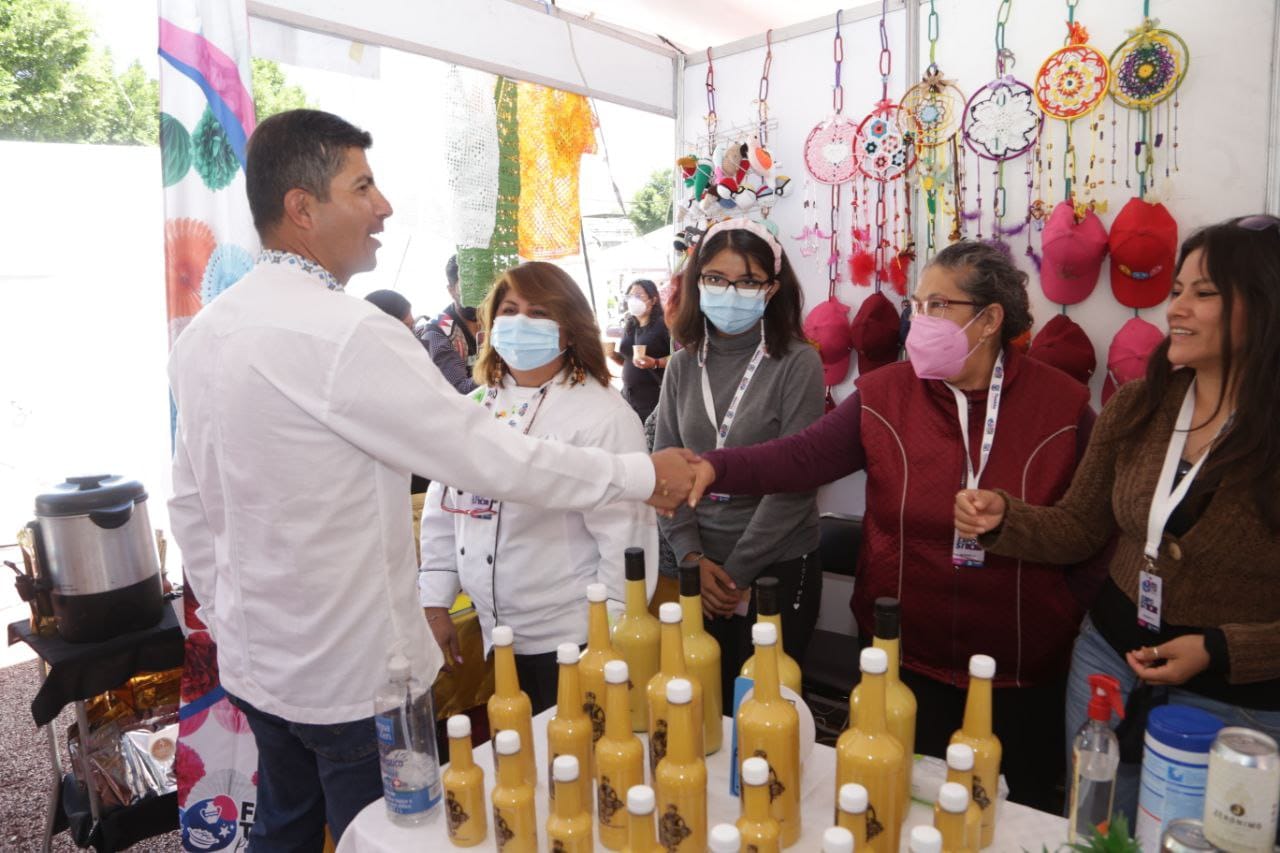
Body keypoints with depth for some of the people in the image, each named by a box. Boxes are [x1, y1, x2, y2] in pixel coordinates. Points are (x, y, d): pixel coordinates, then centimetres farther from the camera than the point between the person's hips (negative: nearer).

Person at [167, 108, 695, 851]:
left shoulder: (204, 333, 2)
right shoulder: (347, 335, -24)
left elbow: (192, 506, 9)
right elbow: (492, 458, -22)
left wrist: (230, 624, 20)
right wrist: (645, 474, -11)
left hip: (255, 665, 8)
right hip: (352, 677, -8)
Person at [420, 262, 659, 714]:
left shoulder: (602, 414, -14)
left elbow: (625, 532, -16)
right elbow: (443, 511, 12)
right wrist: (435, 603, 10)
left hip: (572, 640, -6)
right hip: (499, 635, 6)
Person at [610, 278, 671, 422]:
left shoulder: (663, 324, -8)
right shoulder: (628, 327, 13)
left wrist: (655, 363, -27)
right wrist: (612, 355, 2)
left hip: (656, 397, -6)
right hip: (629, 396, 7)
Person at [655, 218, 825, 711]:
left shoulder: (797, 364, -9)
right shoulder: (683, 365, 4)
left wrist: (737, 570, -12)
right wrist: (693, 557, -7)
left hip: (777, 569, -3)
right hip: (699, 571, 4)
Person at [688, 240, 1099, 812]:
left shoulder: (1062, 405, -6)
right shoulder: (885, 395, -6)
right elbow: (801, 457, -15)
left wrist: (1073, 624, -3)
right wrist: (715, 466, -30)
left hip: (1024, 675, 0)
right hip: (906, 660, 0)